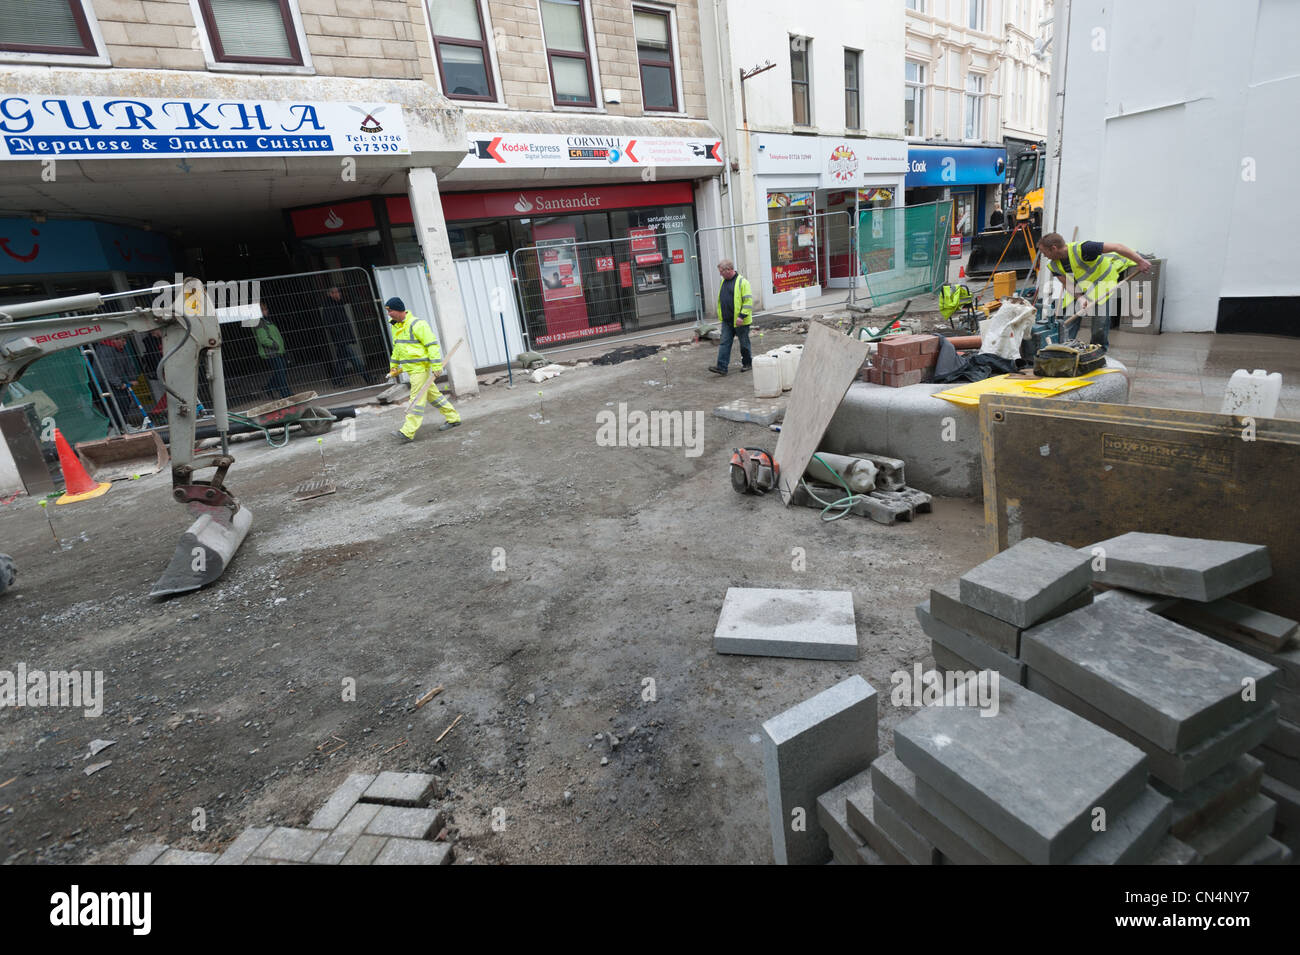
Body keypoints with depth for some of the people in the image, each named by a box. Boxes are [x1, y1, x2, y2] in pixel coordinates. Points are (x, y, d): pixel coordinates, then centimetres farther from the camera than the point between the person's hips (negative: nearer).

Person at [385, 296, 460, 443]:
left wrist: (436, 366, -21)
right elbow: (397, 348, 26)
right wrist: (394, 366, 27)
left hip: (421, 368, -9)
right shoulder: (395, 326, 14)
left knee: (417, 399, -8)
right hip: (411, 369, 9)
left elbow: (432, 344, -17)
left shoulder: (417, 324, -14)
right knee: (433, 394, 15)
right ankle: (453, 418, 26)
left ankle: (408, 432, -10)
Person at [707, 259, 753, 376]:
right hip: (726, 321, 7)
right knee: (724, 343, 0)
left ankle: (747, 363, 23)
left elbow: (748, 300, -17)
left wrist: (742, 316, -23)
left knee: (744, 343, 7)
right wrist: (721, 315, 18)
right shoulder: (723, 281, 11)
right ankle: (721, 367, -2)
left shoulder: (742, 282, -12)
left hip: (740, 321, -7)